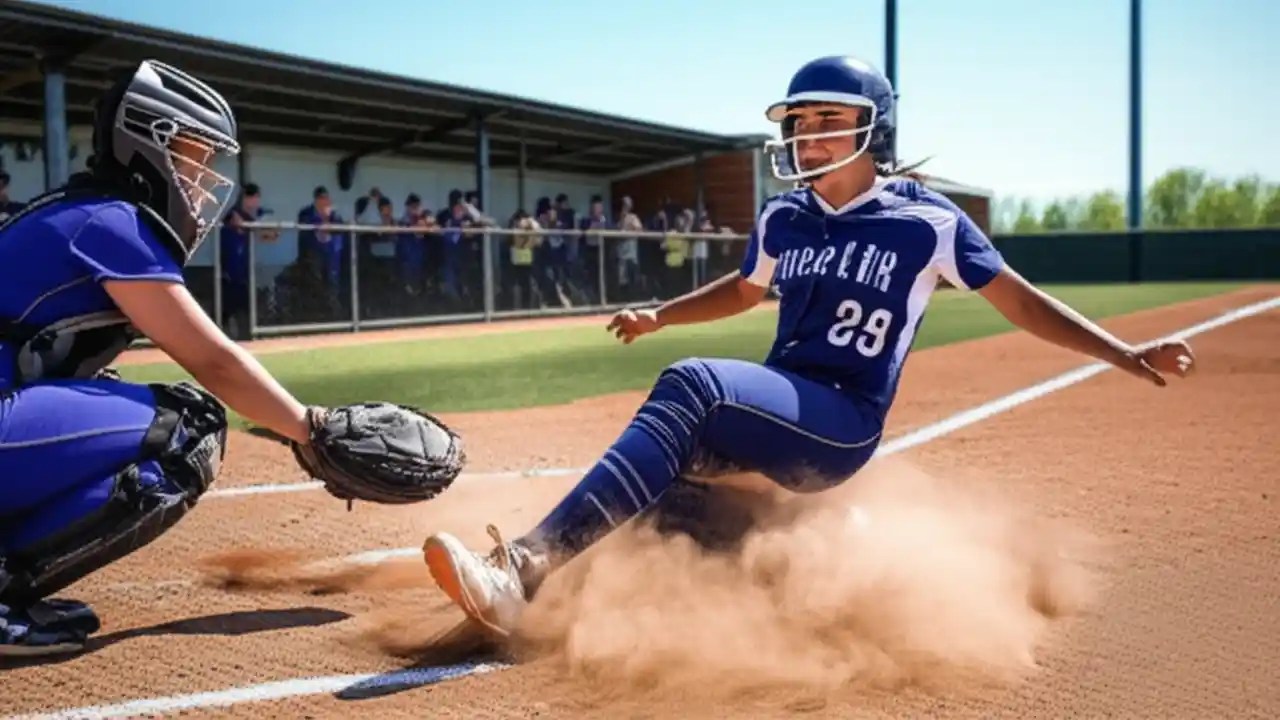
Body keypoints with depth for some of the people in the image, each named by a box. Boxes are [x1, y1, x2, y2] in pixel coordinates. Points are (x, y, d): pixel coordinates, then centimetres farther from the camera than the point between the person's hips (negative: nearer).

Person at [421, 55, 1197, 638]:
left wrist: (1126, 354, -6)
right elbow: (746, 289, 30)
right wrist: (660, 315, 21)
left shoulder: (928, 220, -5)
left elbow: (1019, 299, 0)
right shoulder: (782, 219, 10)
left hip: (842, 424, -8)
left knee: (691, 384, -32)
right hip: (768, 410, 8)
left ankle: (532, 567, -43)